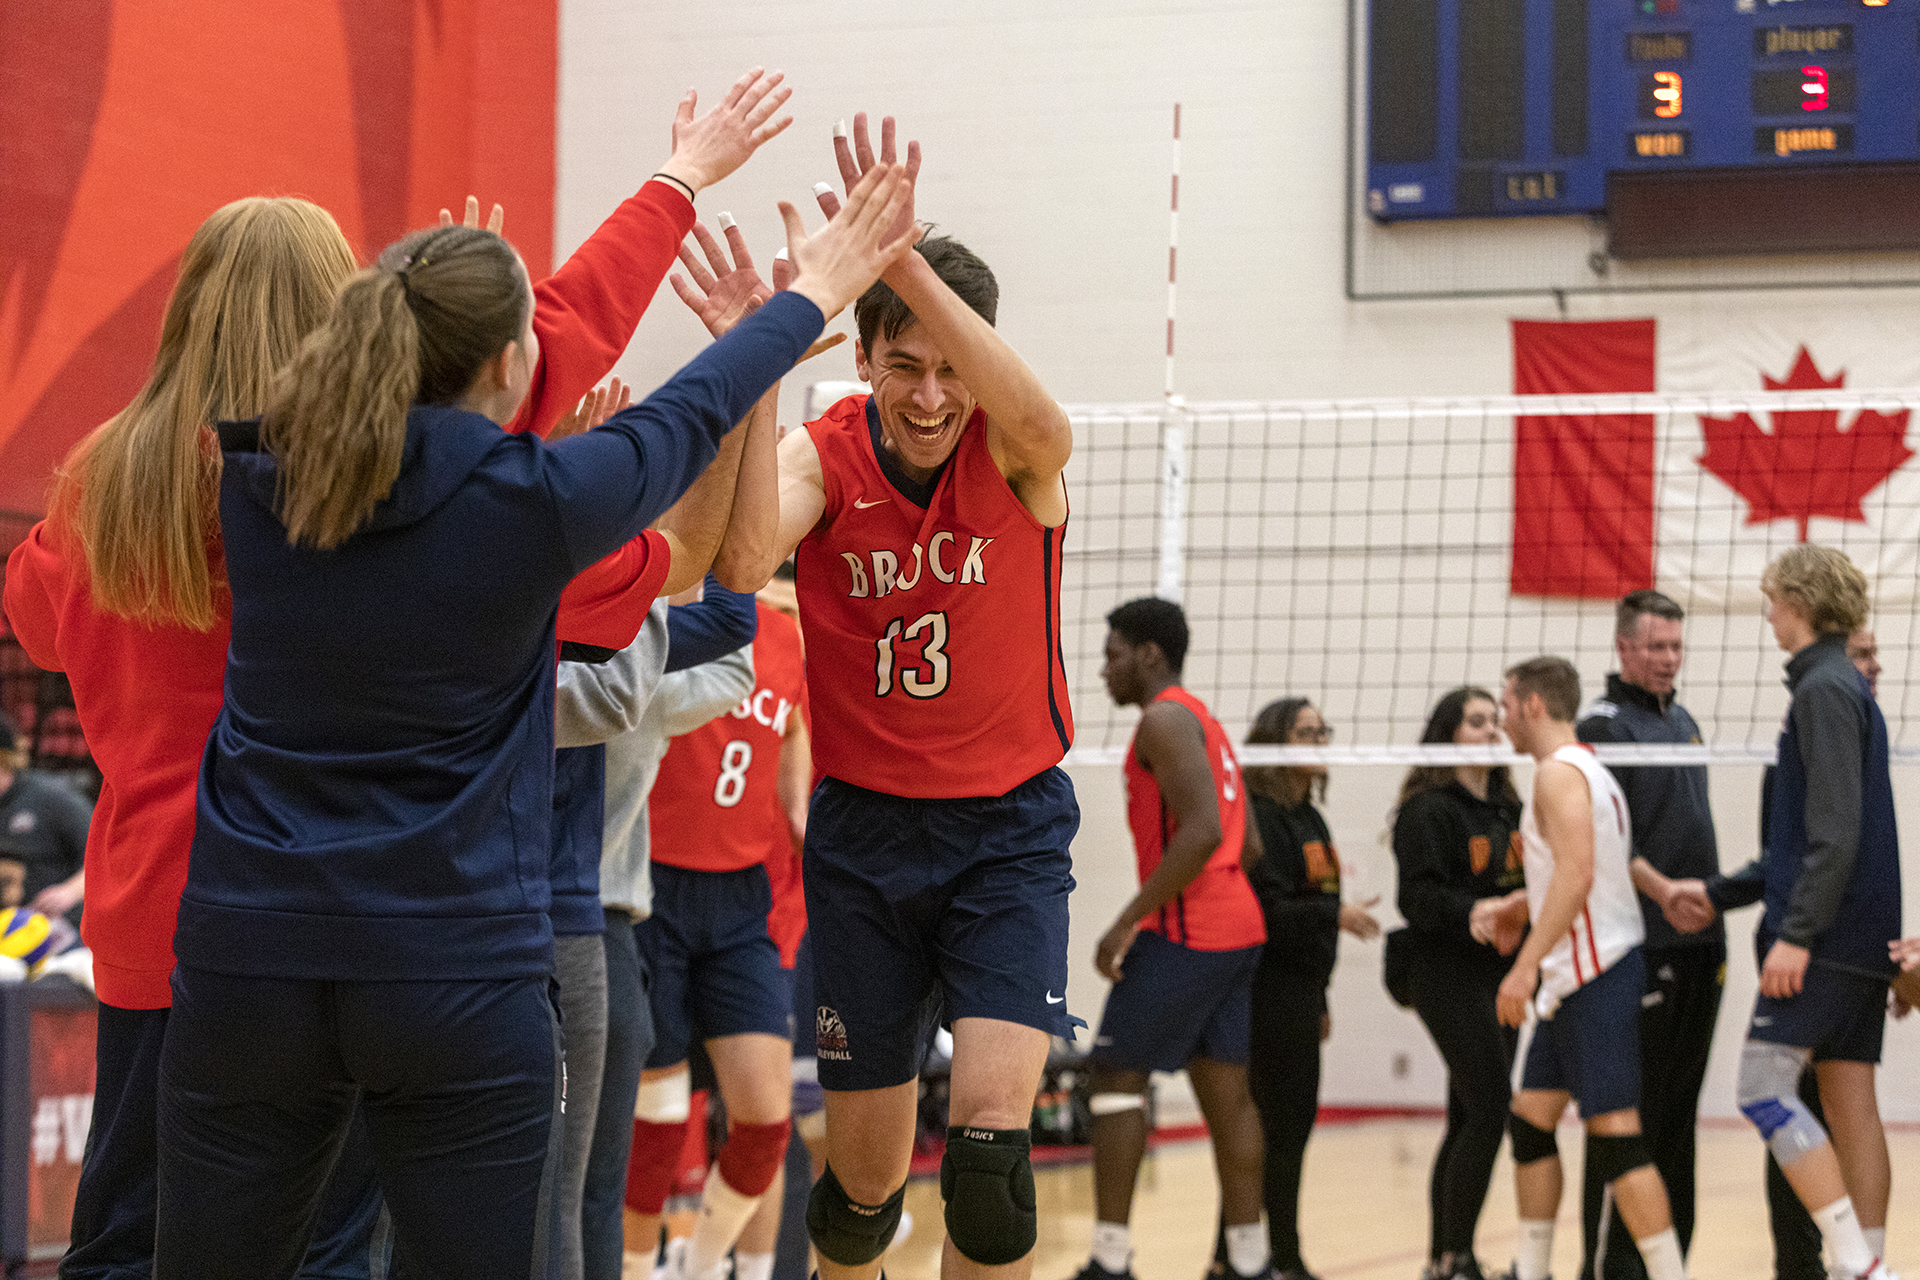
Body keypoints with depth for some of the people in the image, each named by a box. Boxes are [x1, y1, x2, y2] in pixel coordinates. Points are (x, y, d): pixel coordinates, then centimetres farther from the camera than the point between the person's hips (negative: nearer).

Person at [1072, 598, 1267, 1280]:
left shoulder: (1164, 719, -10)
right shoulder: (1203, 721, 21)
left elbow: (1201, 831, -22)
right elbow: (1248, 844, 22)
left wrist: (1128, 919, -19)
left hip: (1184, 933, -9)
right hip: (1237, 926, 10)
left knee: (1116, 1075, -5)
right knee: (1226, 1093, 9)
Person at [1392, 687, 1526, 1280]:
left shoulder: (1506, 808, 16)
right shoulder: (1427, 810, -9)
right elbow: (1420, 896, -18)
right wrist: (1475, 914, -32)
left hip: (1500, 974, 8)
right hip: (1449, 976, -8)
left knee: (1468, 1120, 9)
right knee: (1490, 1108, -15)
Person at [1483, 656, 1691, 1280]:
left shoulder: (1559, 772, -12)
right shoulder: (1588, 769, 19)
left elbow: (1577, 873, -24)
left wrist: (1527, 964, -26)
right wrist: (1513, 910, 25)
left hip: (1596, 973, -11)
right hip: (1578, 977, 11)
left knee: (1613, 1133, -12)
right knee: (1530, 1118, 14)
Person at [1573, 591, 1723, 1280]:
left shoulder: (1682, 722, 19)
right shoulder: (1603, 726, -7)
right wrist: (1664, 891, -27)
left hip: (1698, 944, 8)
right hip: (1640, 950, -8)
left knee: (1678, 1115, 9)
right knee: (1629, 1113, -7)